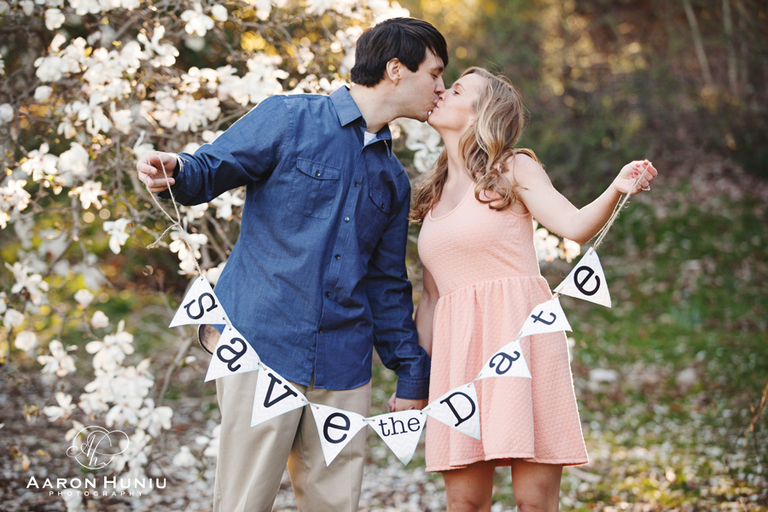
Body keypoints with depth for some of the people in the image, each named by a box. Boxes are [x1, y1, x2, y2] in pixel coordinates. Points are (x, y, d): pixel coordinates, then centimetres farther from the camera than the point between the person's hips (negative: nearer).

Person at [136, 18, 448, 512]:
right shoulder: (289, 119, 1)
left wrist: (412, 374, 19)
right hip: (263, 343, -5)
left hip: (344, 365, 6)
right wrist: (175, 170, -26)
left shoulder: (392, 179, 19)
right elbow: (213, 168, -2)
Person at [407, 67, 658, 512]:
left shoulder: (513, 169, 6)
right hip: (457, 349, 5)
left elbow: (576, 225, -10)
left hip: (519, 337, -4)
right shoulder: (433, 196, 20)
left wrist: (617, 189, -29)